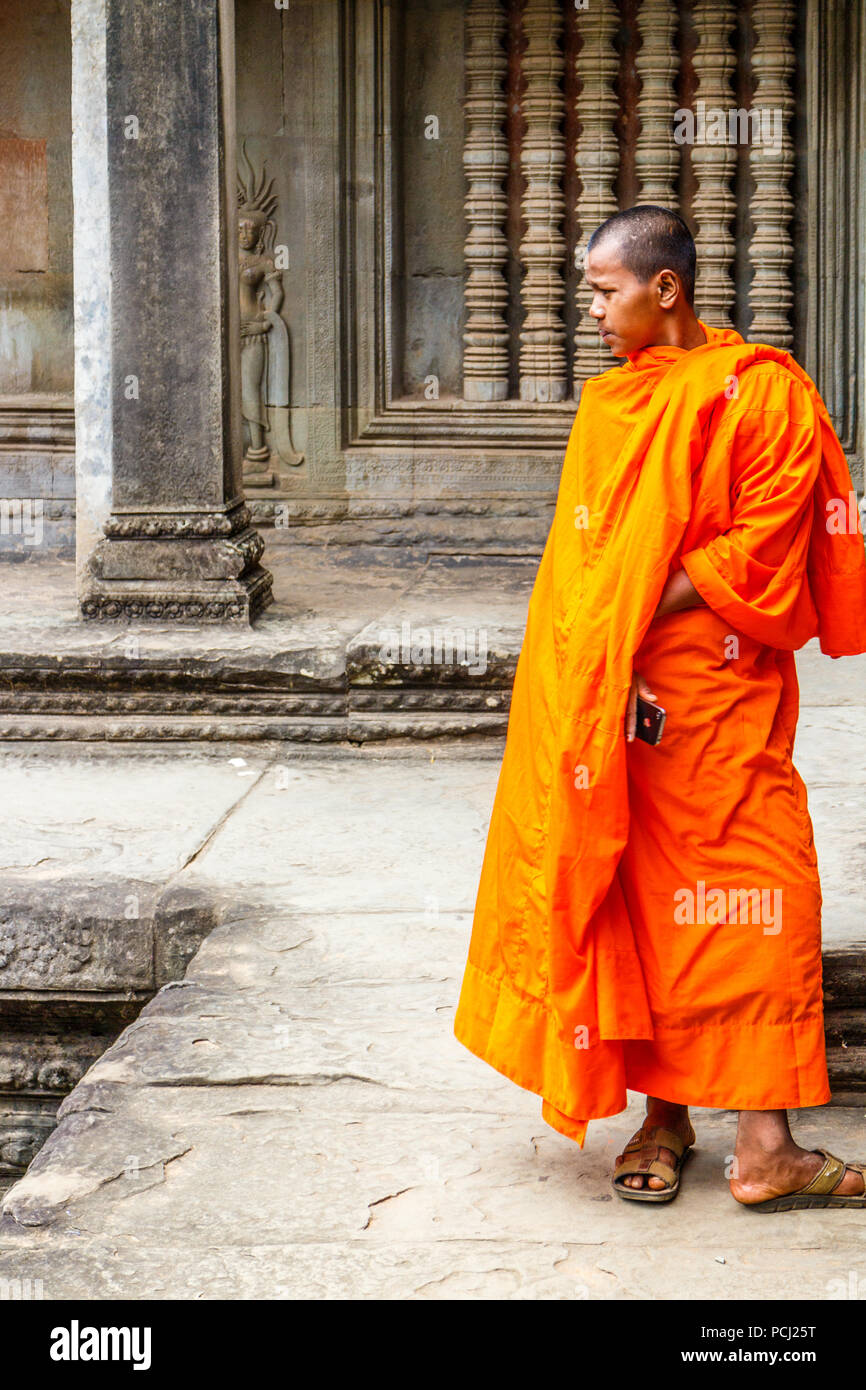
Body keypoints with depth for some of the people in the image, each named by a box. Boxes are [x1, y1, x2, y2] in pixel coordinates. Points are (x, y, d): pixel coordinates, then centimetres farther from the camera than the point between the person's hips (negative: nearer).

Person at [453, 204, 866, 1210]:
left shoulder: (761, 390, -4)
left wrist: (648, 610, -15)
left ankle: (765, 1144, -3)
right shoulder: (608, 405, 14)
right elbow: (583, 553, 15)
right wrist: (609, 638, -2)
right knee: (638, 897, 6)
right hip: (612, 696, 5)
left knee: (746, 905, -5)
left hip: (718, 701, -5)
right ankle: (663, 1117, 15)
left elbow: (759, 551, -10)